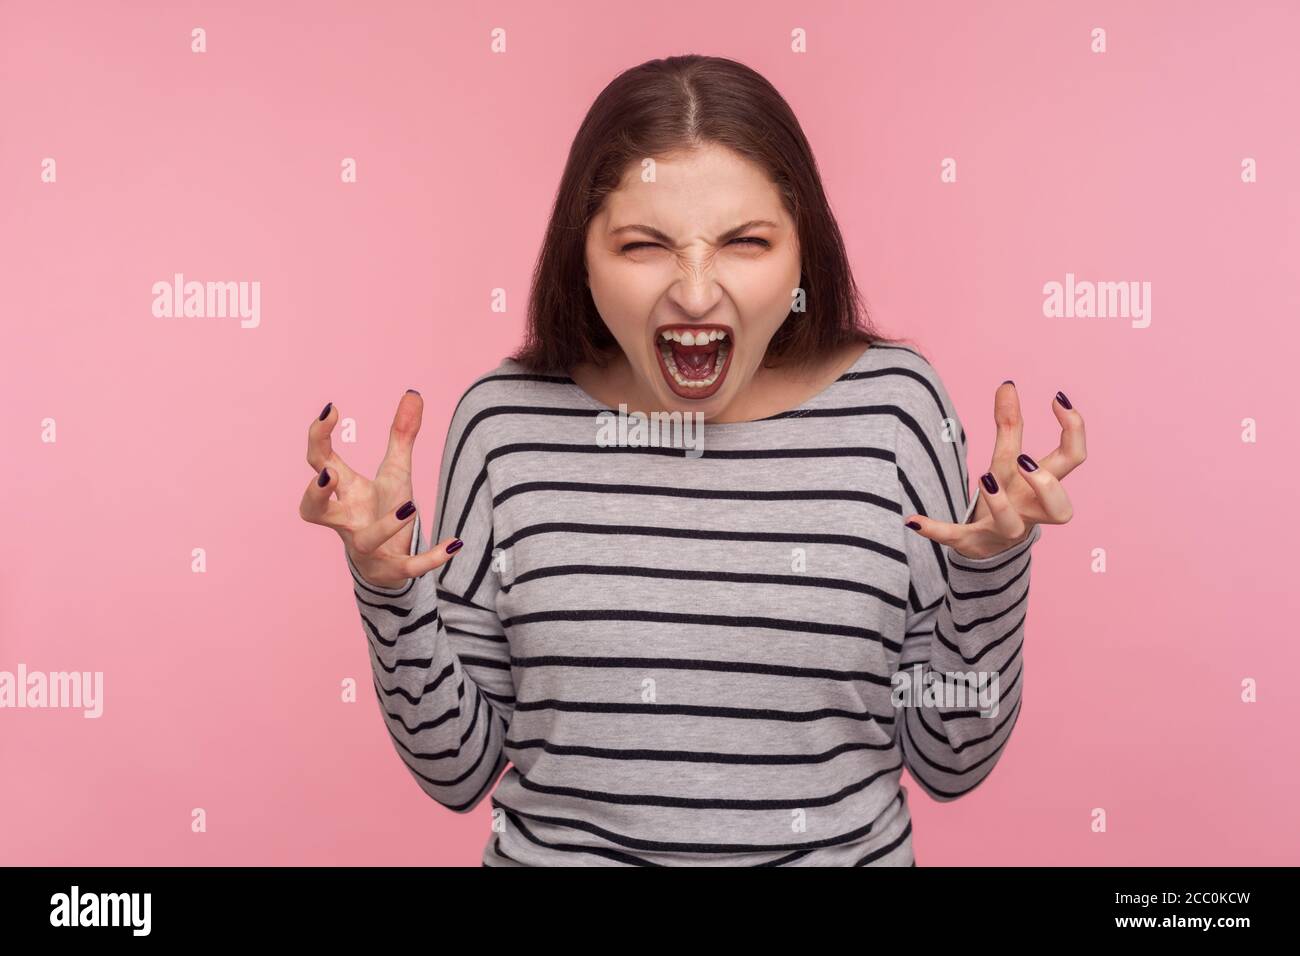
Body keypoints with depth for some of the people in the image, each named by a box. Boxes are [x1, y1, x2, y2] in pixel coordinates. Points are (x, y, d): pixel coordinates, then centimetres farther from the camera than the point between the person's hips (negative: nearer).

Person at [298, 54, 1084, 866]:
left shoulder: (893, 404, -10)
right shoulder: (507, 420, -9)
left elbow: (951, 764, -5)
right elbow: (458, 768, -4)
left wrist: (994, 565, -19)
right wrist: (387, 590, -18)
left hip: (843, 848, 0)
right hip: (558, 847, 1)